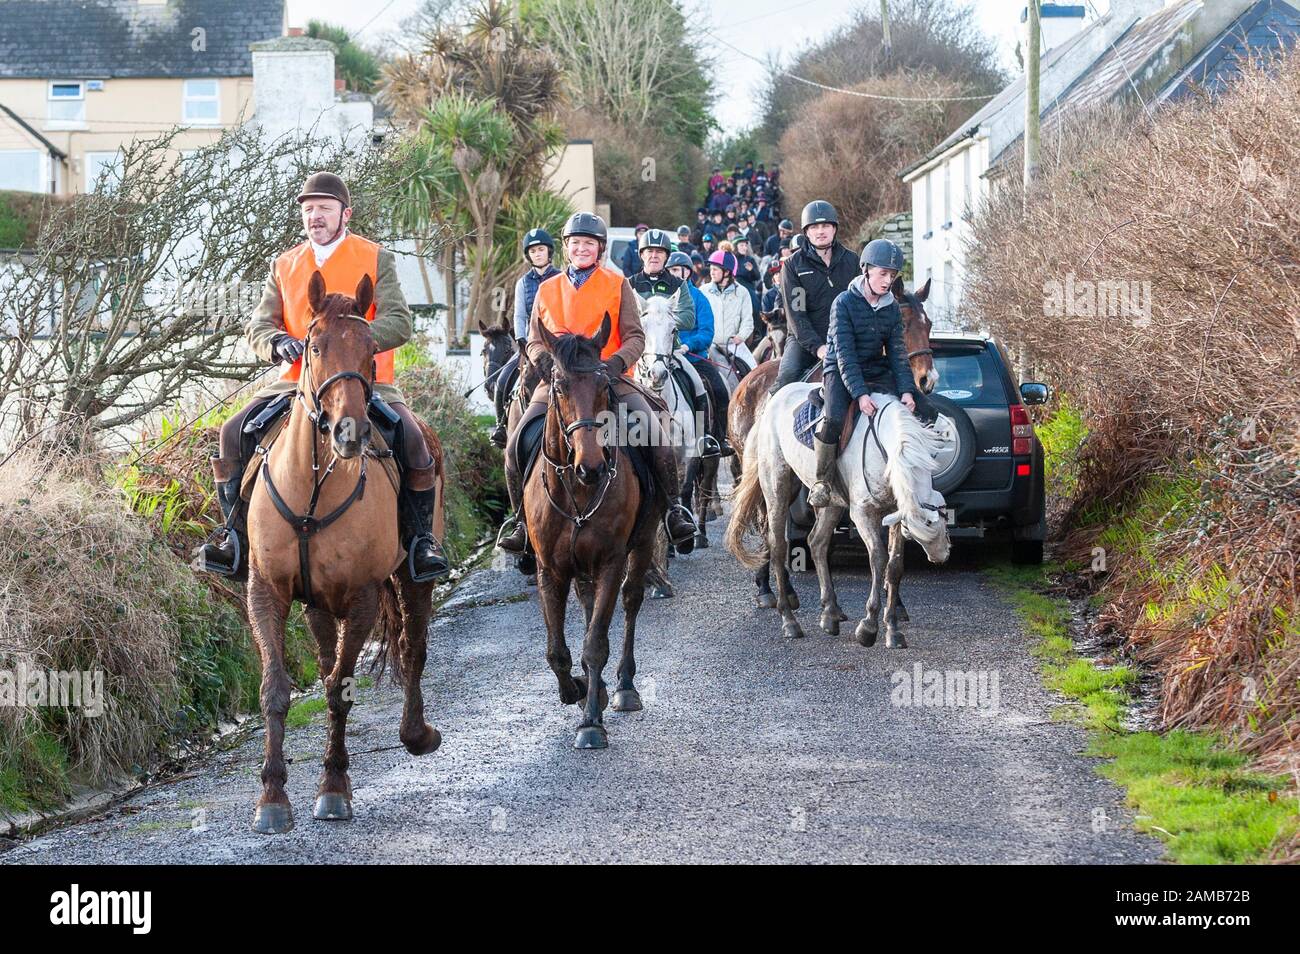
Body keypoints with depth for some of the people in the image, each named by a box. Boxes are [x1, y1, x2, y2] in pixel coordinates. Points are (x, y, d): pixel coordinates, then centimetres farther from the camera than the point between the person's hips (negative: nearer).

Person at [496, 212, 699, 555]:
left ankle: (674, 508, -10)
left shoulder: (617, 285, 8)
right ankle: (520, 518, 4)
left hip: (610, 376, -2)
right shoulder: (547, 290, 15)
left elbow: (635, 337, 3)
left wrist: (616, 361, -18)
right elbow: (534, 341, 15)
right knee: (516, 445, -14)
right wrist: (545, 360, -8)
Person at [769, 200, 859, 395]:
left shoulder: (851, 261, 10)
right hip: (804, 340, -3)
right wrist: (816, 347, -18)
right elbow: (796, 313, -7)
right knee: (787, 377, -27)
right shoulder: (793, 265, 0)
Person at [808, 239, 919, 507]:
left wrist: (906, 390, -11)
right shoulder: (844, 303, -12)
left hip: (877, 372, 6)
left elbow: (897, 353, 5)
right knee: (834, 418, -31)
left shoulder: (892, 309, 5)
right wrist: (860, 393, -28)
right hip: (841, 372, -5)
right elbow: (844, 353, -18)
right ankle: (822, 482, -17)